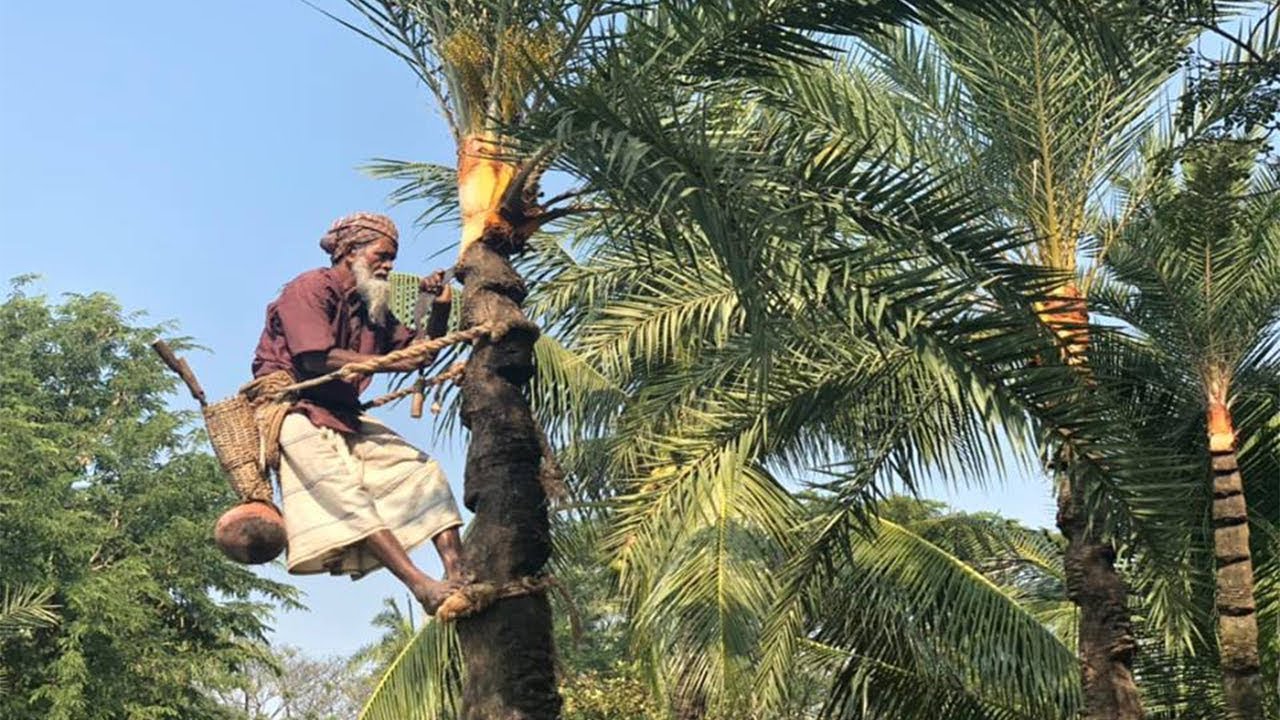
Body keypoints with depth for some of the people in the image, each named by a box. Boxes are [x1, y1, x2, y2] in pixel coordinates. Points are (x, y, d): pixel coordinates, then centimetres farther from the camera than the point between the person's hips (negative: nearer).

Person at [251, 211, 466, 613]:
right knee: (340, 490, -29)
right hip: (293, 410, -9)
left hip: (343, 416, 9)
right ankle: (421, 585, -42)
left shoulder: (370, 309, 20)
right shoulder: (309, 289, -6)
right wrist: (390, 363, -21)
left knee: (422, 470, -3)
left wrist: (441, 309, 1)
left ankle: (457, 574, -14)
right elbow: (317, 358, -20)